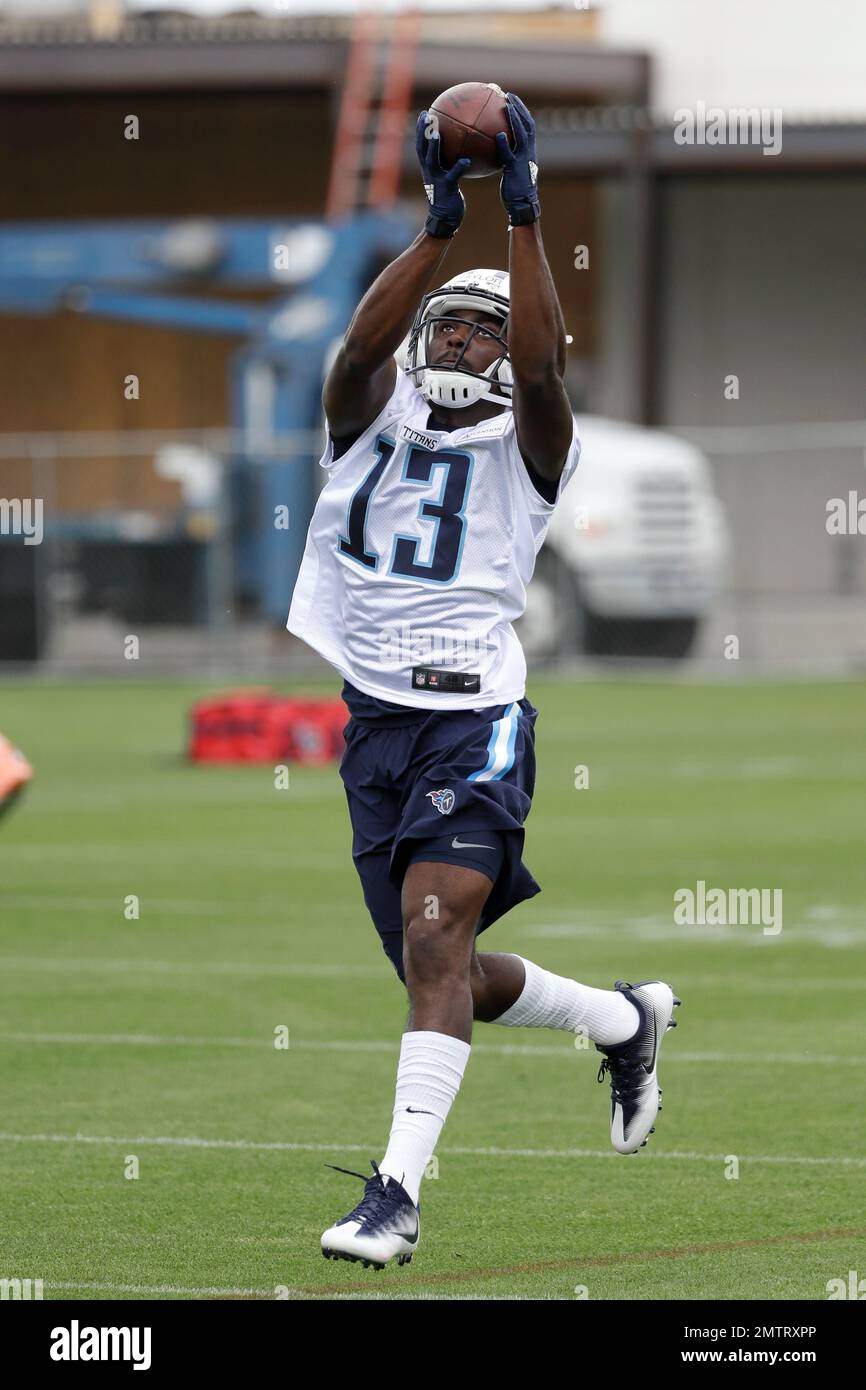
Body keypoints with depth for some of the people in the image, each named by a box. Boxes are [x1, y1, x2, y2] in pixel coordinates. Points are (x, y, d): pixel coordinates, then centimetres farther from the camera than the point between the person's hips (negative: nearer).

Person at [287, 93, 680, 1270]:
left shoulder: (530, 454, 3)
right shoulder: (369, 427, 10)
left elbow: (541, 364, -17)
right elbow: (363, 343, -11)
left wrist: (524, 215, -20)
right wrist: (439, 225, -19)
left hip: (477, 715, -4)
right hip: (377, 720, 5)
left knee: (434, 933, -21)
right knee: (442, 971, 11)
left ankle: (398, 1190, -25)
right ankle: (627, 1019, 38)